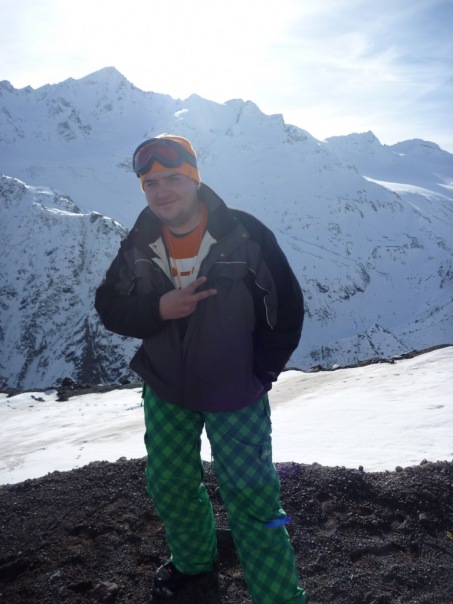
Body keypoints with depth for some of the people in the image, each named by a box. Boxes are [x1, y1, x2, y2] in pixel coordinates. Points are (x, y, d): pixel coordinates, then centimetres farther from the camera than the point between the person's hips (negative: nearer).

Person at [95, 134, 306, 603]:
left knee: (250, 497, -3)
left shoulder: (246, 235, -16)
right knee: (168, 485, 18)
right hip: (165, 393, 5)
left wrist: (261, 374, -6)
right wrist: (159, 309, -21)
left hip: (237, 397, -4)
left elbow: (287, 306, -9)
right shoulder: (138, 245, -5)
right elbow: (109, 306, -1)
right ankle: (192, 560, 46)